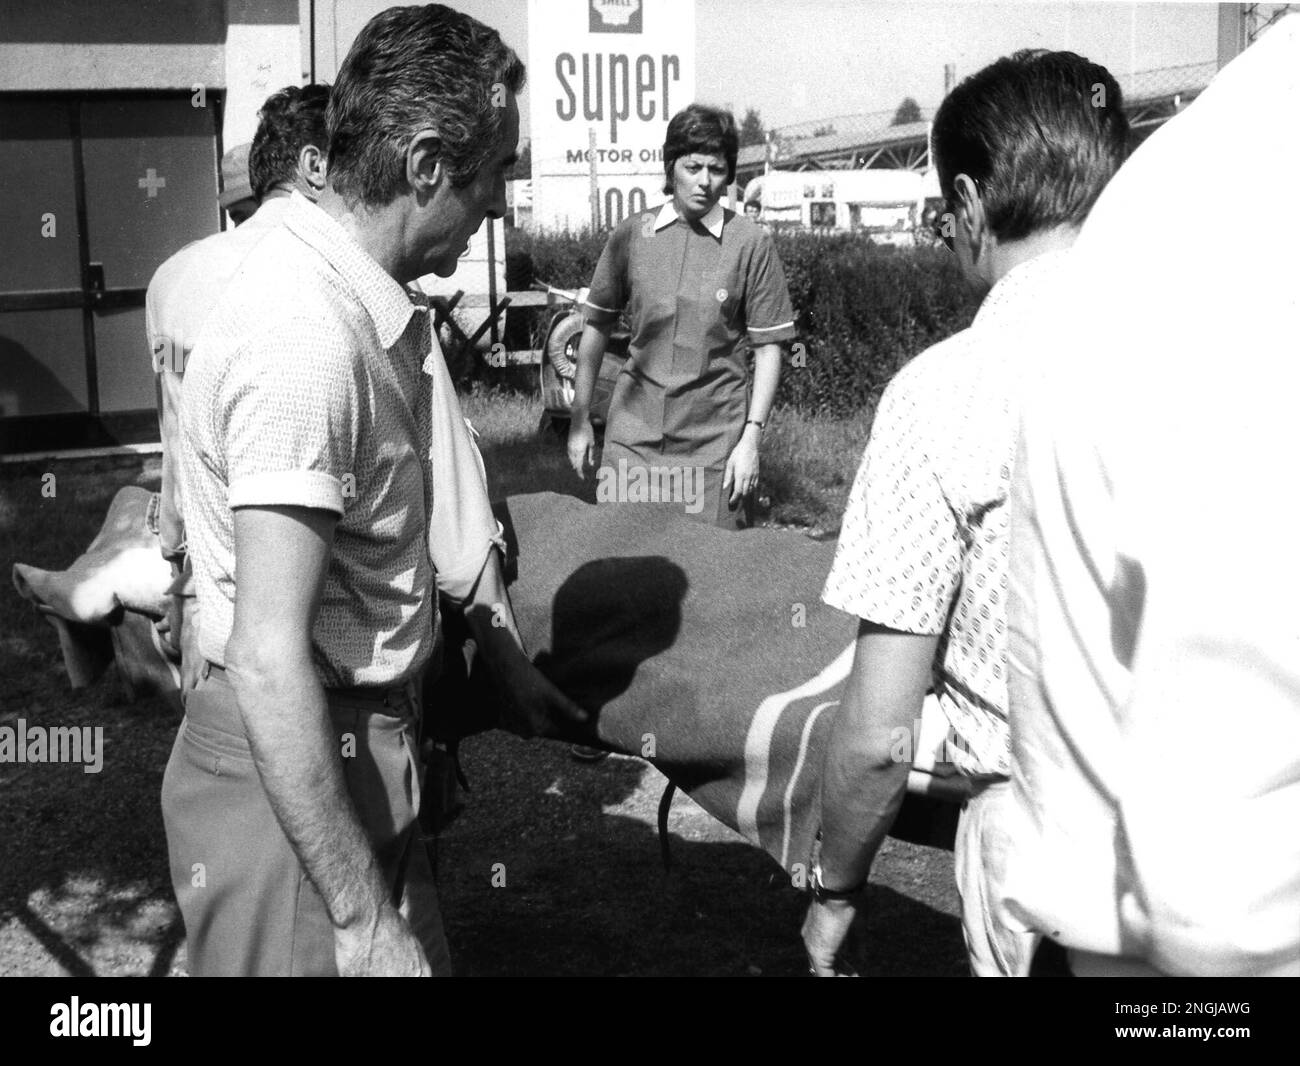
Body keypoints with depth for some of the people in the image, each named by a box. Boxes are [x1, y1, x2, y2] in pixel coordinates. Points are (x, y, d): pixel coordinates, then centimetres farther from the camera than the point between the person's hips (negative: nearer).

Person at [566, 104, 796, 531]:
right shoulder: (631, 235, 2)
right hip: (632, 435, 2)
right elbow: (597, 326, 10)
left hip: (714, 445, -2)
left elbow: (767, 348, -2)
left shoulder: (751, 245, -4)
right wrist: (580, 419, 9)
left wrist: (751, 437, -8)